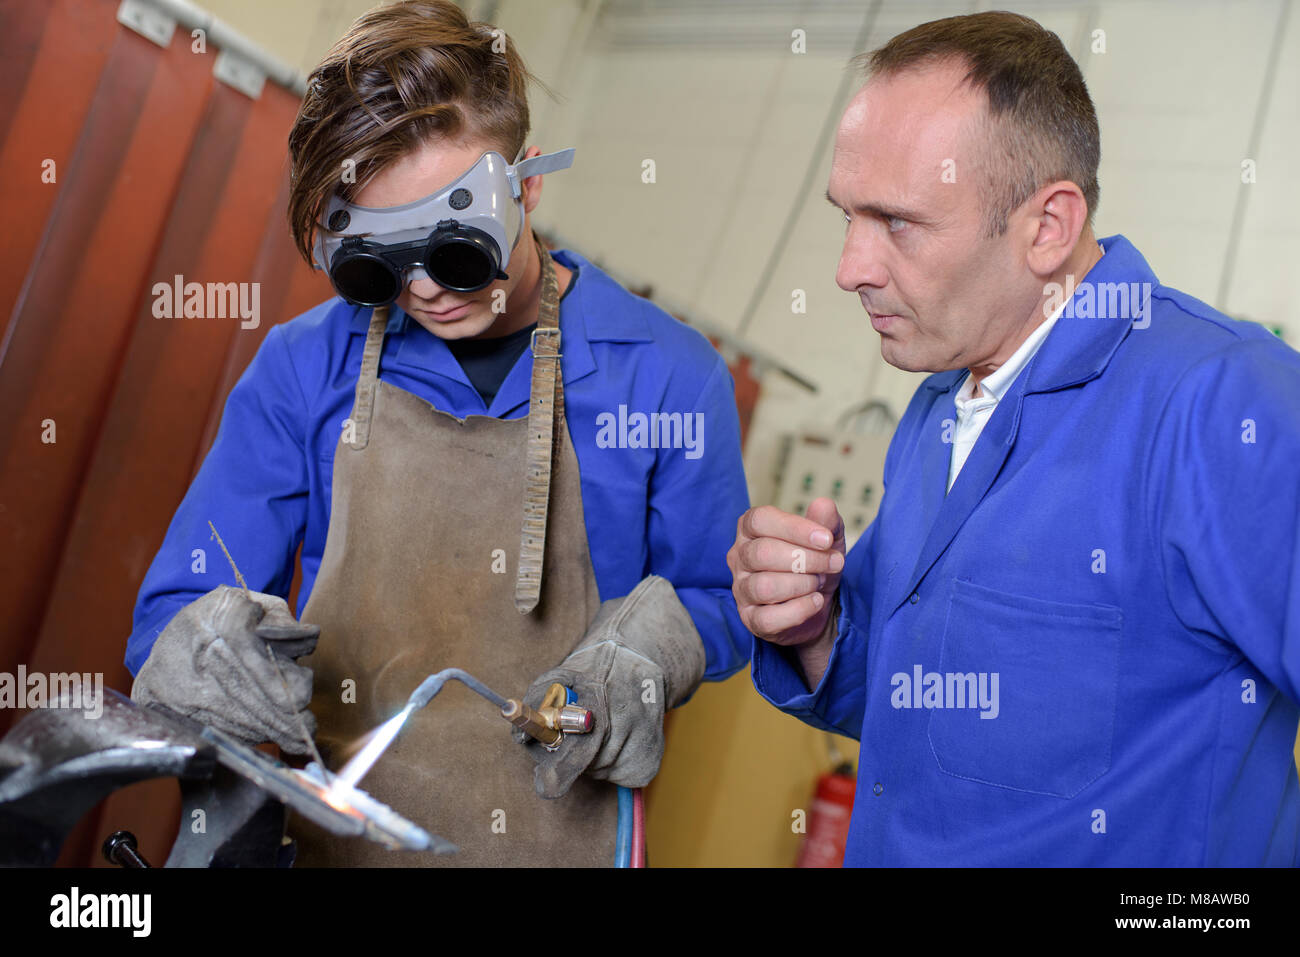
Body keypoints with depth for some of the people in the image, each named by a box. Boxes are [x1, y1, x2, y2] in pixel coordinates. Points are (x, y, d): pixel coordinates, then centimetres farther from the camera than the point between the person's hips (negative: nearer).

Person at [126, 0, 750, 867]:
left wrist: (637, 661, -20)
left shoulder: (668, 375, -10)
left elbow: (715, 600, 0)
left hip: (559, 837, -1)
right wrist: (202, 650, -24)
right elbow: (178, 611, -2)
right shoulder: (302, 372, -5)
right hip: (333, 835, 2)